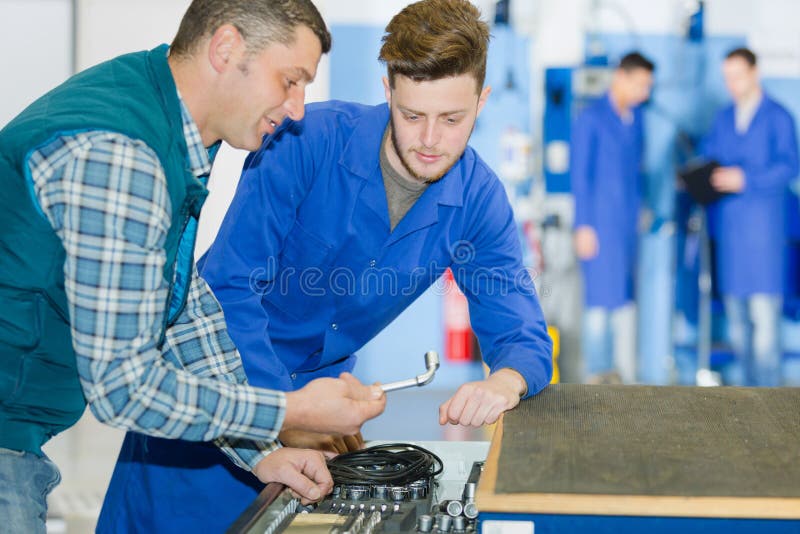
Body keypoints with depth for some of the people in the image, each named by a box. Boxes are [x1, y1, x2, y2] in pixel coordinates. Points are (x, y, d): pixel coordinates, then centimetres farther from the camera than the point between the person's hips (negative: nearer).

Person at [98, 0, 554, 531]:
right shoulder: (305, 142, -25)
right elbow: (229, 287, -27)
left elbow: (524, 337, -13)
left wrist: (503, 383, -39)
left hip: (321, 383, 3)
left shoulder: (479, 199, -13)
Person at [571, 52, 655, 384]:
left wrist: (639, 214, 13)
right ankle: (597, 372, 6)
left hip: (628, 222, 6)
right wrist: (584, 226, -12)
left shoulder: (636, 119, 12)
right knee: (600, 296, -3)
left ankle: (625, 372, 13)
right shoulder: (590, 119, -7)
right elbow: (579, 175, -9)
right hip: (599, 222, -6)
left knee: (626, 295, 7)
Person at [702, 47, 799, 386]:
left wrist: (745, 178, -17)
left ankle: (768, 389, -6)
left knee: (764, 313, -9)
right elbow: (708, 157, 18)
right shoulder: (723, 119, 18)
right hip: (726, 225, 5)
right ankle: (751, 386, 15)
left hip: (762, 224, -5)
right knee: (735, 313, 6)